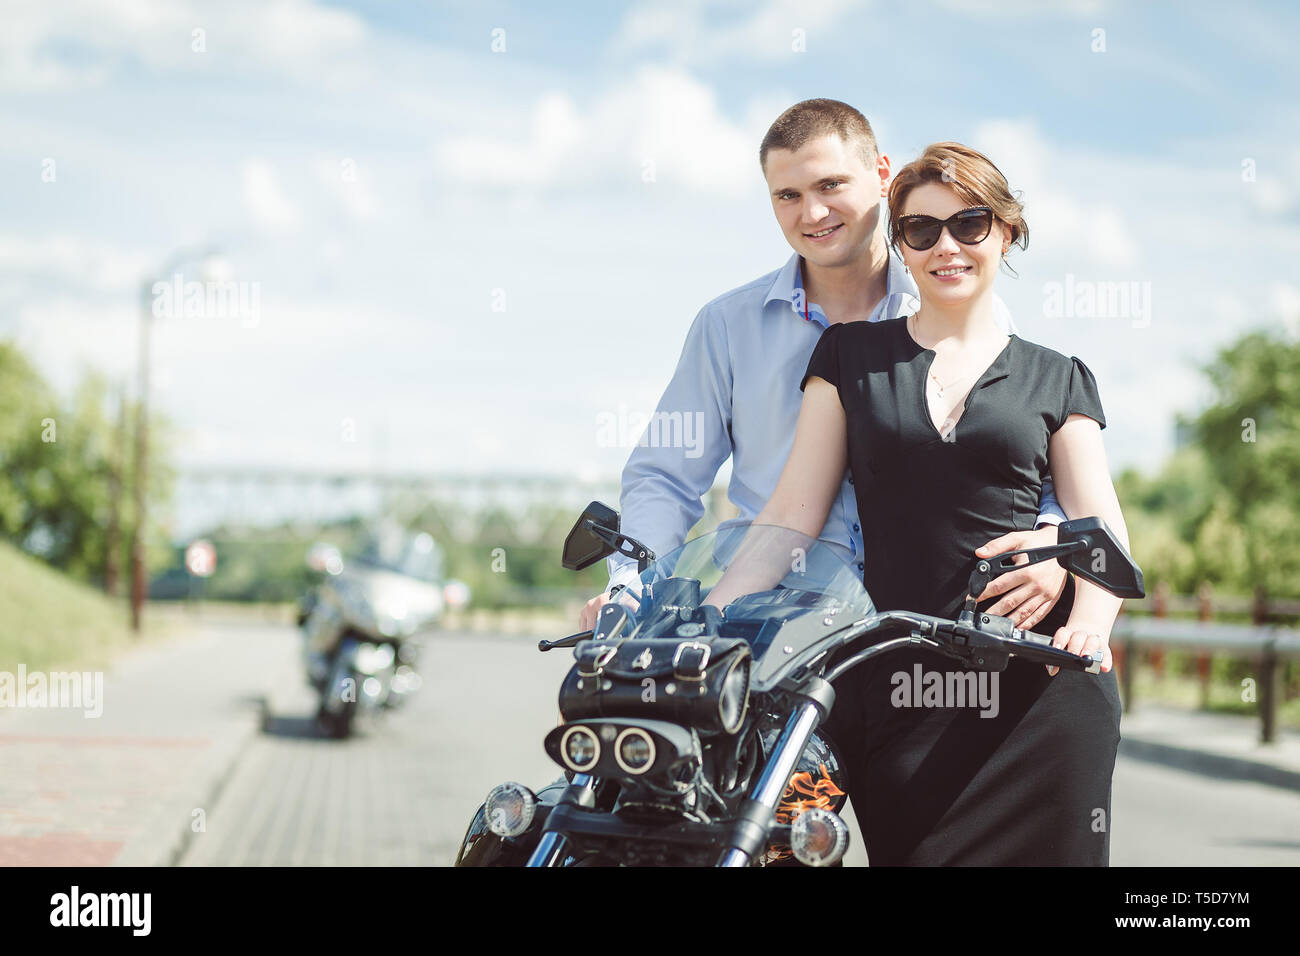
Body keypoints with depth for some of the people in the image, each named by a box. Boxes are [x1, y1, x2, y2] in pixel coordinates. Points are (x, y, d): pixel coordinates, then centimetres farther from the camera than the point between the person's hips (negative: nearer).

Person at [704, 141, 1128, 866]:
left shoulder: (1057, 380, 14)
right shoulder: (852, 355, 14)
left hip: (1039, 683, 0)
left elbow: (1103, 536, 6)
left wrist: (1089, 623, -16)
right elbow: (795, 512, 8)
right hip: (893, 687, 0)